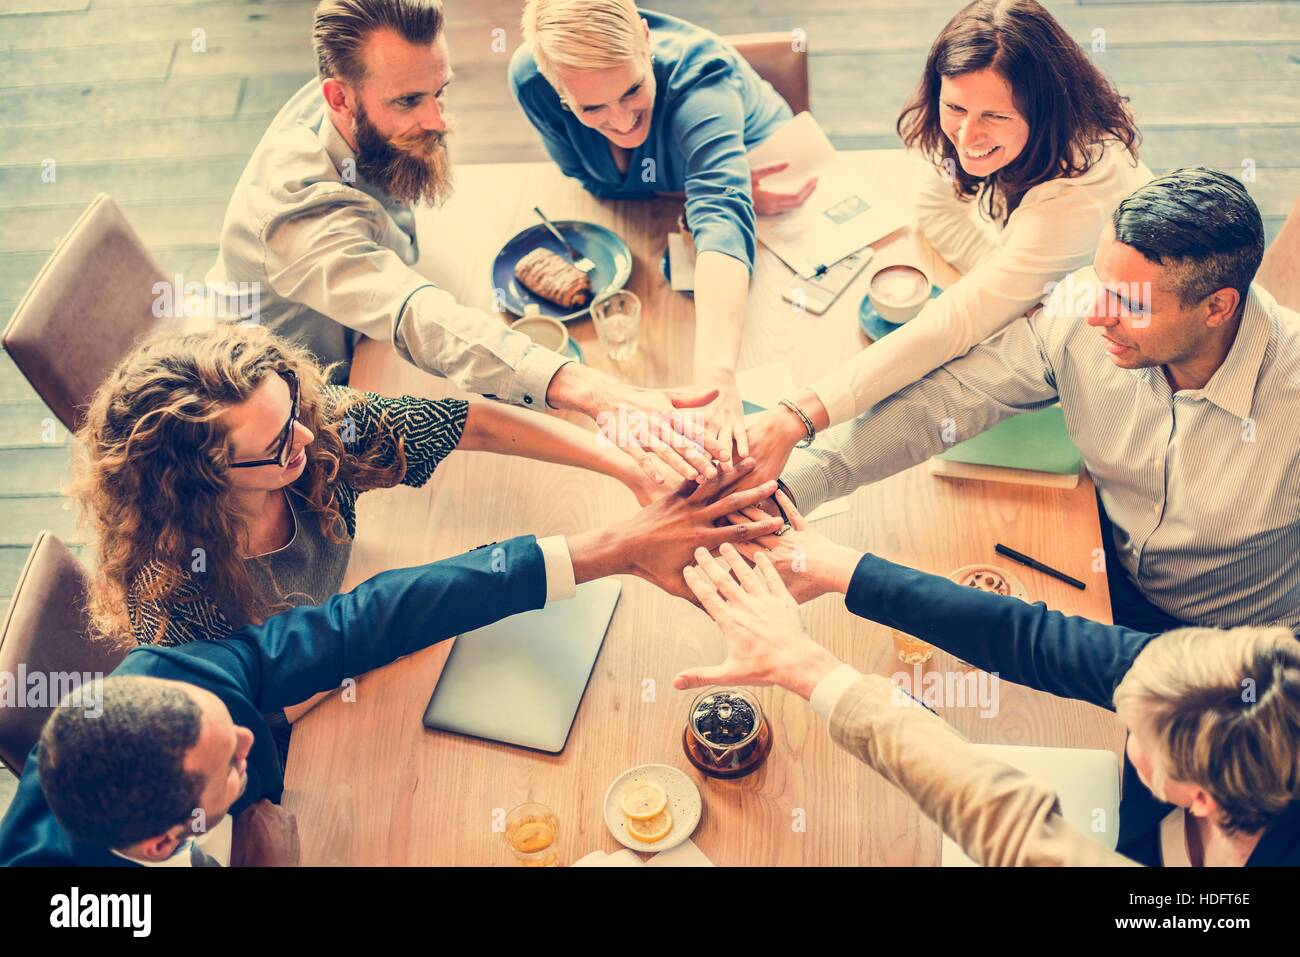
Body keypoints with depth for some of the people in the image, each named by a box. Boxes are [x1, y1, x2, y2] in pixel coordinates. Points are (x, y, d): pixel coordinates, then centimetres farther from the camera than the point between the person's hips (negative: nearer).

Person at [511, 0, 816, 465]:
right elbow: (600, 184, -18)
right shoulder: (531, 78, -33)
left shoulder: (700, 73, -44)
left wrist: (716, 373, -74)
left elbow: (721, 214, -59)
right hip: (638, 218, 3)